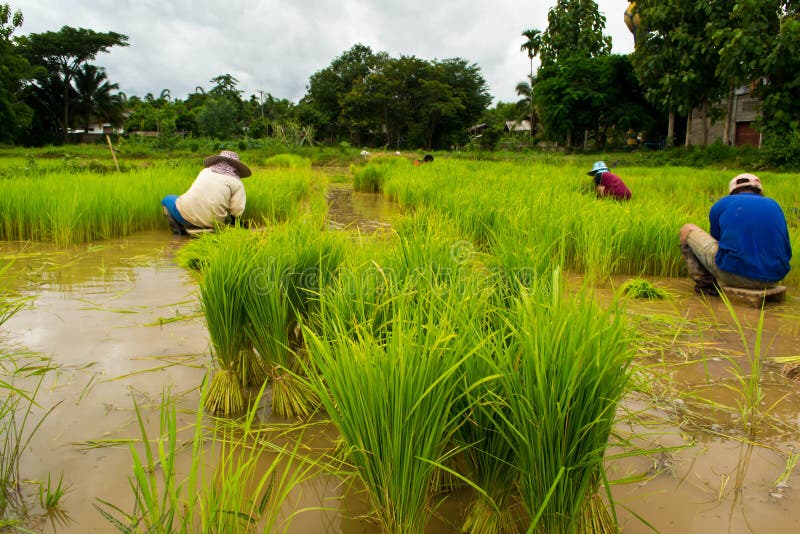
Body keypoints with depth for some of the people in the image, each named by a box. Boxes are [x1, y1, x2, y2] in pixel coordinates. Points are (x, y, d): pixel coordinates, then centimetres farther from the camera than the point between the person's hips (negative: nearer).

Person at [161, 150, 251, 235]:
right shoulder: (237, 183, 4)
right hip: (211, 223, -1)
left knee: (167, 199, 29)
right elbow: (237, 212, -5)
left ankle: (178, 230, 9)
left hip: (186, 214, 1)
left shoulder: (206, 170, 16)